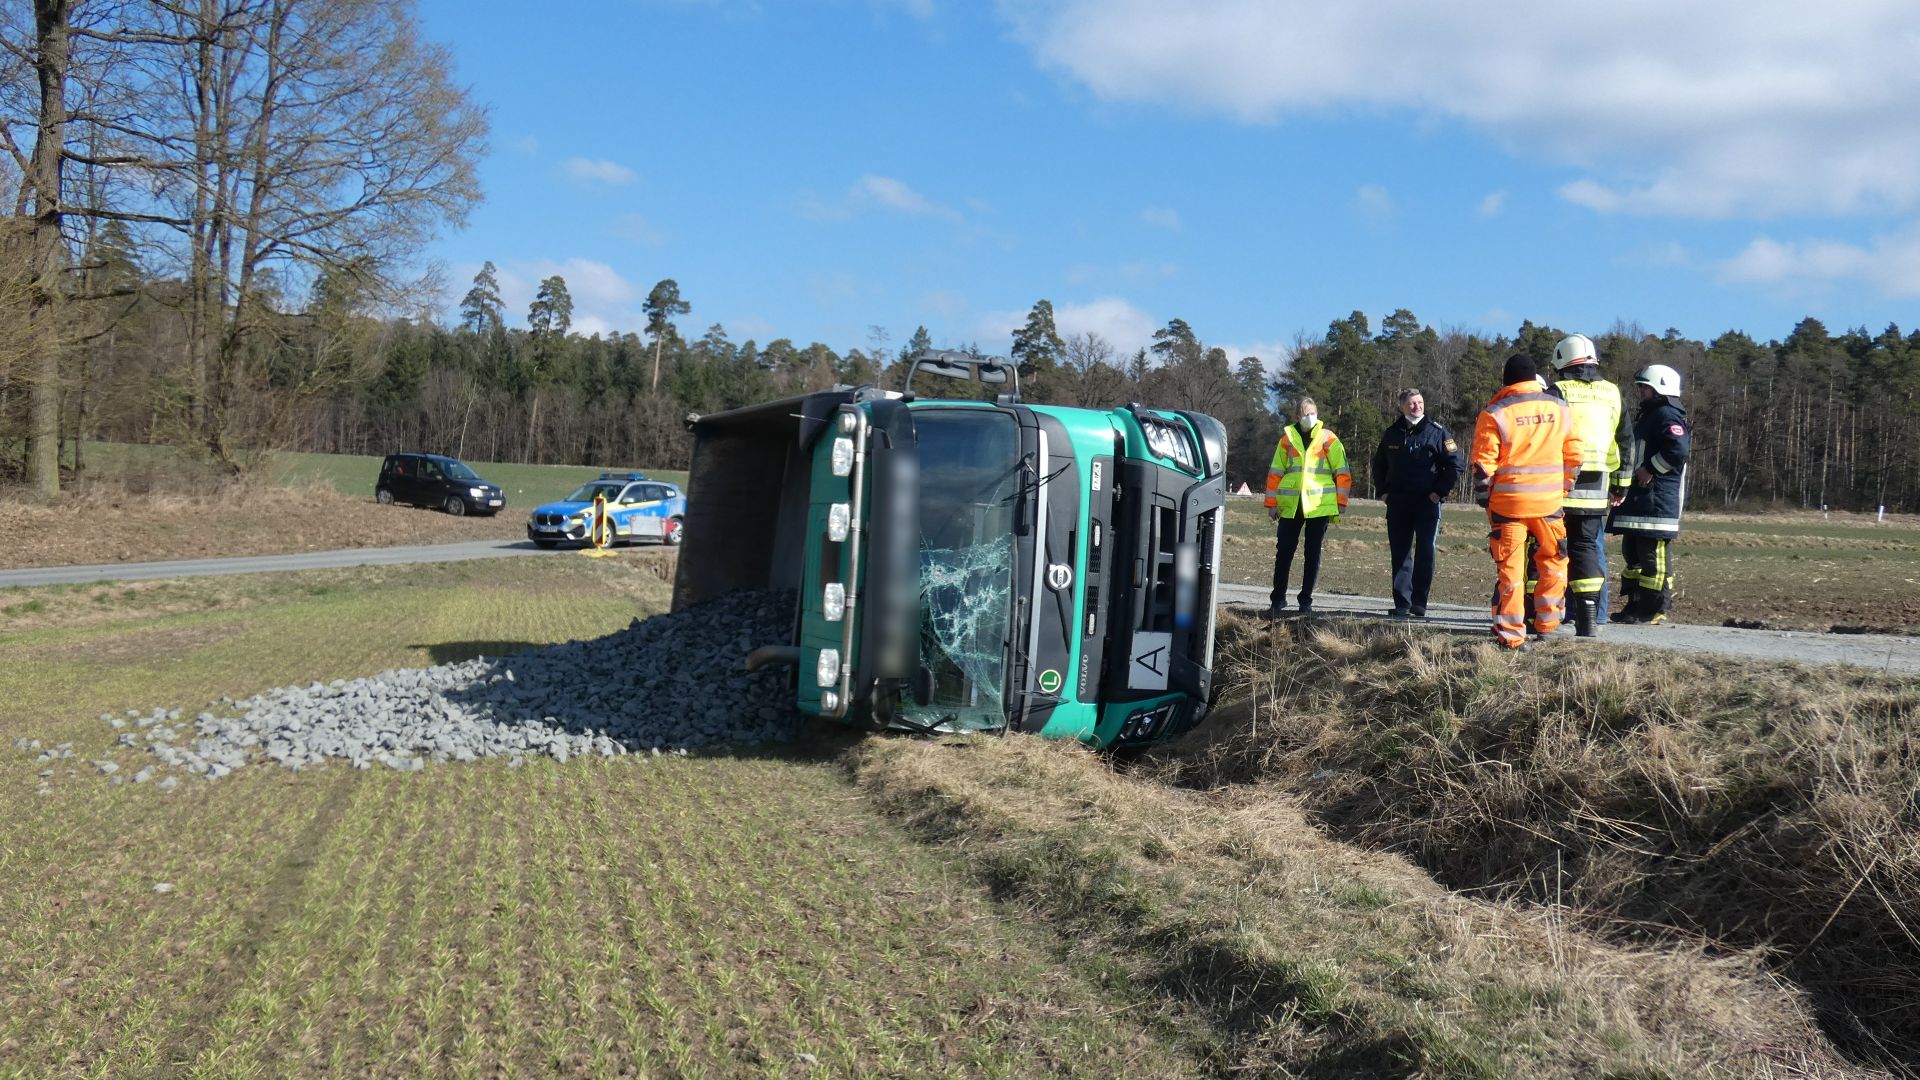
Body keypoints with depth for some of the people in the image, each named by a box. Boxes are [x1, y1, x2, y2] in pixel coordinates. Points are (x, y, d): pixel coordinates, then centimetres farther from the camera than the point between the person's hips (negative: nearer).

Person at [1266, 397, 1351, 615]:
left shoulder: (1328, 439, 3)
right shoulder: (1288, 438, 7)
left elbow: (1343, 473, 3)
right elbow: (1275, 473, 10)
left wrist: (1341, 503, -2)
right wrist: (1272, 504, 5)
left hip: (1319, 505, -1)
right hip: (1290, 506, 1)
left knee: (1313, 553, 4)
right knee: (1283, 552, 2)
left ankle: (1306, 600, 11)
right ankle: (1278, 599, 12)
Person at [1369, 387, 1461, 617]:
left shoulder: (1437, 432, -2)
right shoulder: (1391, 434, 10)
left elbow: (1454, 464, -2)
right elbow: (1378, 465, 24)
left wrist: (1440, 492, -7)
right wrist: (1383, 491, 13)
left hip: (1427, 503, -3)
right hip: (1397, 504, 4)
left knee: (1425, 554, -4)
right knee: (1399, 554, 4)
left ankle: (1419, 603, 2)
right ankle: (1401, 604, 8)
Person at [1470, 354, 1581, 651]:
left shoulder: (1494, 413, -6)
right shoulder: (1560, 409, 5)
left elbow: (1482, 464, -8)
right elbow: (1573, 456, 9)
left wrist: (1483, 499, 5)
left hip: (1508, 503, -2)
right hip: (1549, 501, 2)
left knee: (1509, 568, 3)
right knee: (1553, 560, 20)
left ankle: (1511, 634, 3)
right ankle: (1547, 621, 23)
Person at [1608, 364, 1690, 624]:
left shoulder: (1668, 416, -11)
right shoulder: (1647, 416, 22)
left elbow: (1678, 449, -27)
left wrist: (1650, 470, -19)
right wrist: (1623, 486, 19)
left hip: (1658, 499, -11)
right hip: (1639, 498, 11)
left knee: (1654, 554, -8)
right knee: (1632, 550, 14)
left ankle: (1655, 609, -4)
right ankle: (1636, 604, 21)